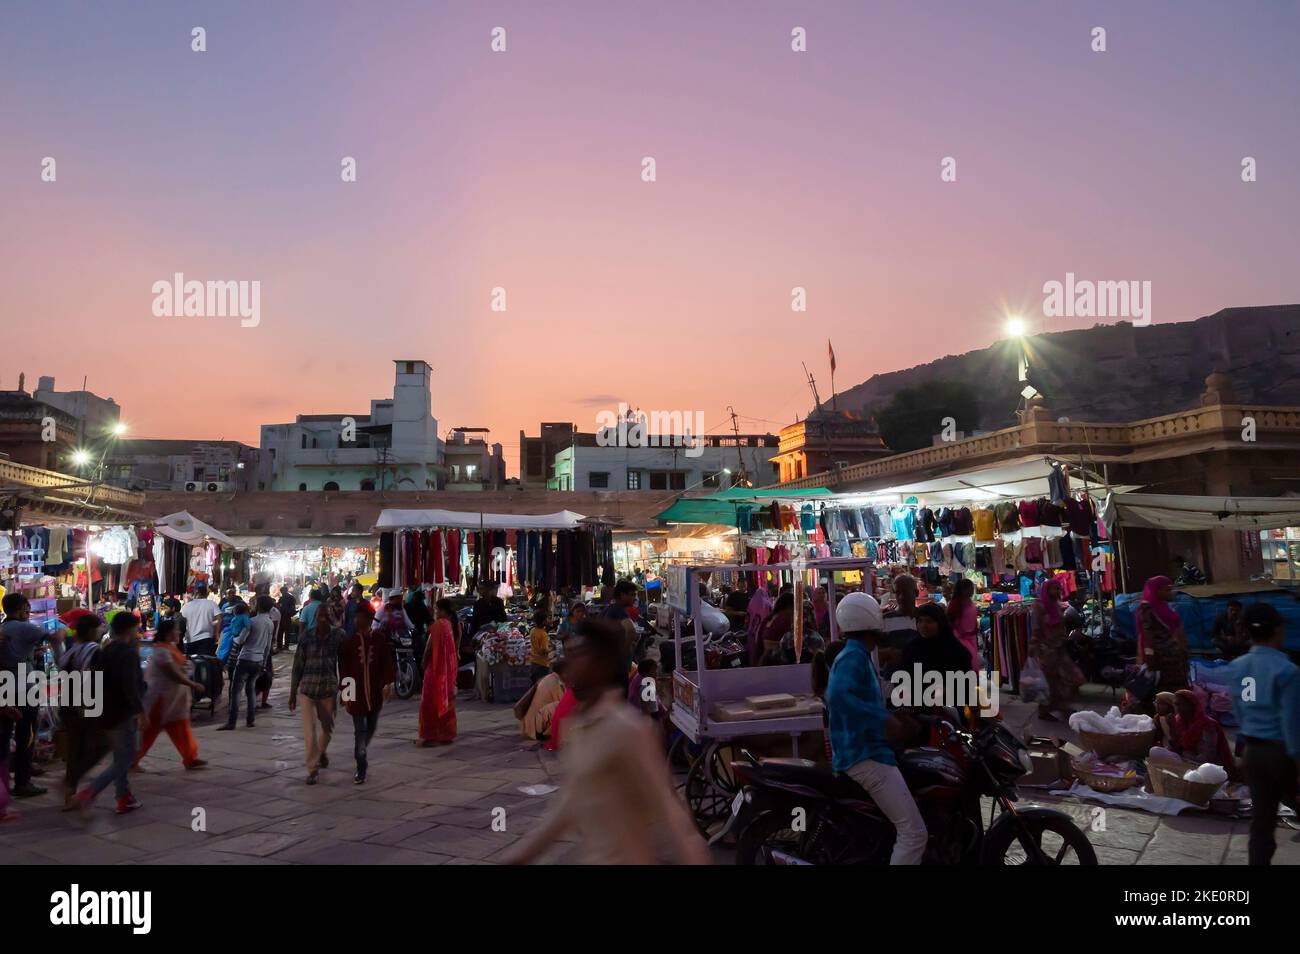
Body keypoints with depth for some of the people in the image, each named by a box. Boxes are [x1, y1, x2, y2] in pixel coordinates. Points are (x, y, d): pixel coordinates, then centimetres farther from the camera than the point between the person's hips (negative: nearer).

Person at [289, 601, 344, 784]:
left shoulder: (338, 636, -3)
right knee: (310, 730, -8)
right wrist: (292, 693, 4)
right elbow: (298, 666, 2)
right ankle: (313, 769, 4)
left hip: (329, 689, 1)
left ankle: (321, 752, 45)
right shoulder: (306, 637, -4)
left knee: (328, 728, 14)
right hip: (307, 689, -1)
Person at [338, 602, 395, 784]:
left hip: (375, 692, 2)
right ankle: (361, 768, 5)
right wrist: (345, 694, -2)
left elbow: (388, 662, 0)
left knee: (371, 728, 16)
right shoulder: (349, 642, -4)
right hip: (357, 693, -2)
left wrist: (388, 684, -6)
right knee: (360, 731, -3)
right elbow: (343, 669, -1)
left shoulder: (380, 638, -2)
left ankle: (361, 754, 42)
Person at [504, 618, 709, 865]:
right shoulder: (577, 727, 6)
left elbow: (665, 810, -19)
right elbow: (569, 805, 16)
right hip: (598, 858, 8)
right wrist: (522, 853, 19)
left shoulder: (624, 729, -21)